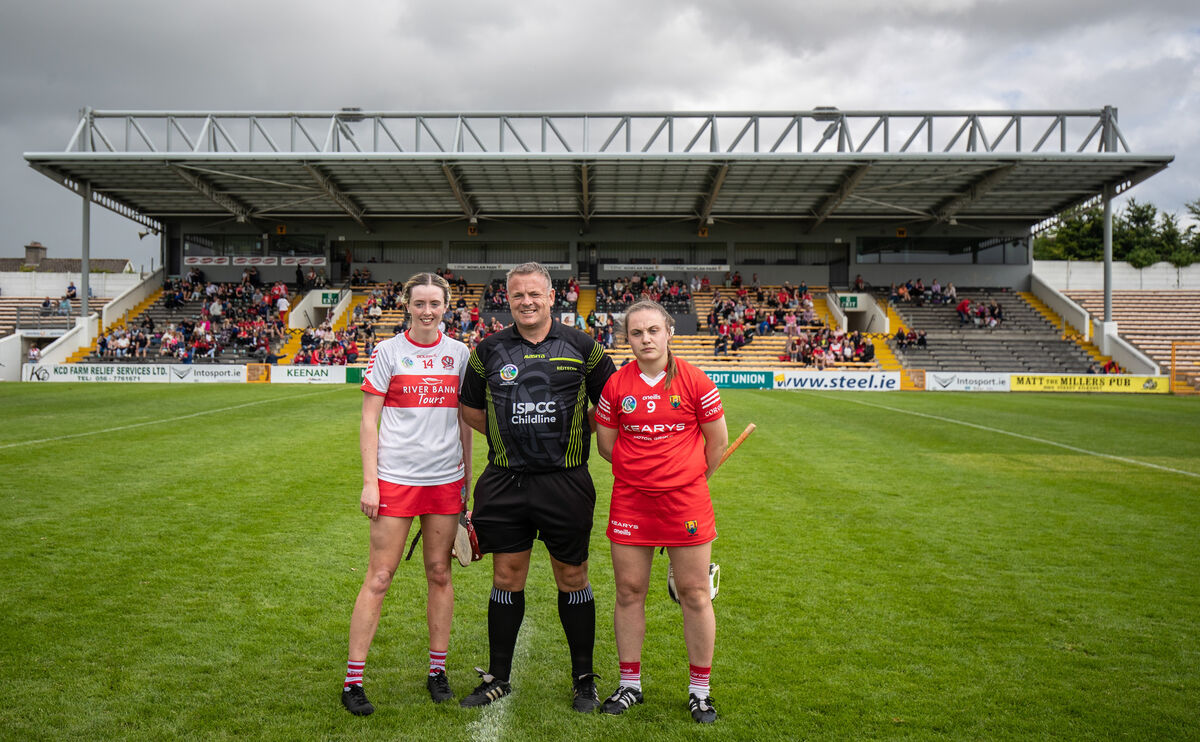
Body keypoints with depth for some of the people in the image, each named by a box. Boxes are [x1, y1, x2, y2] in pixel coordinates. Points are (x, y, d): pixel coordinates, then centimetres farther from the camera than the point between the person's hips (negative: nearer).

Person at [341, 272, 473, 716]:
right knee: (379, 577, -1)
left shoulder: (458, 353, 8)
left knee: (440, 574, 10)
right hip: (396, 478, -3)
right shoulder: (388, 351, -1)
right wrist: (369, 481, -8)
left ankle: (437, 671, 23)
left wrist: (468, 478, 11)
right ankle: (352, 681, 9)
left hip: (446, 478, 3)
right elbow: (368, 420, -2)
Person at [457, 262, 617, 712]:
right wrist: (513, 438, 10)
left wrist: (578, 435, 4)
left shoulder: (582, 348, 1)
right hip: (505, 483, 2)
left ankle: (584, 680, 22)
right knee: (506, 578, 9)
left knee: (572, 578, 7)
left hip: (566, 481, -1)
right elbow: (471, 408, 14)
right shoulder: (489, 350, 5)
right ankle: (498, 678, 24)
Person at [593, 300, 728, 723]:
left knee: (695, 595, 4)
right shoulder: (616, 385, 0)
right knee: (629, 593, 7)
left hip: (686, 501, -1)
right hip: (630, 501, 2)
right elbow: (605, 444, 10)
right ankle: (630, 684, 24)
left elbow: (717, 441, 6)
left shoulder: (695, 382, -4)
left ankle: (700, 690, 19)